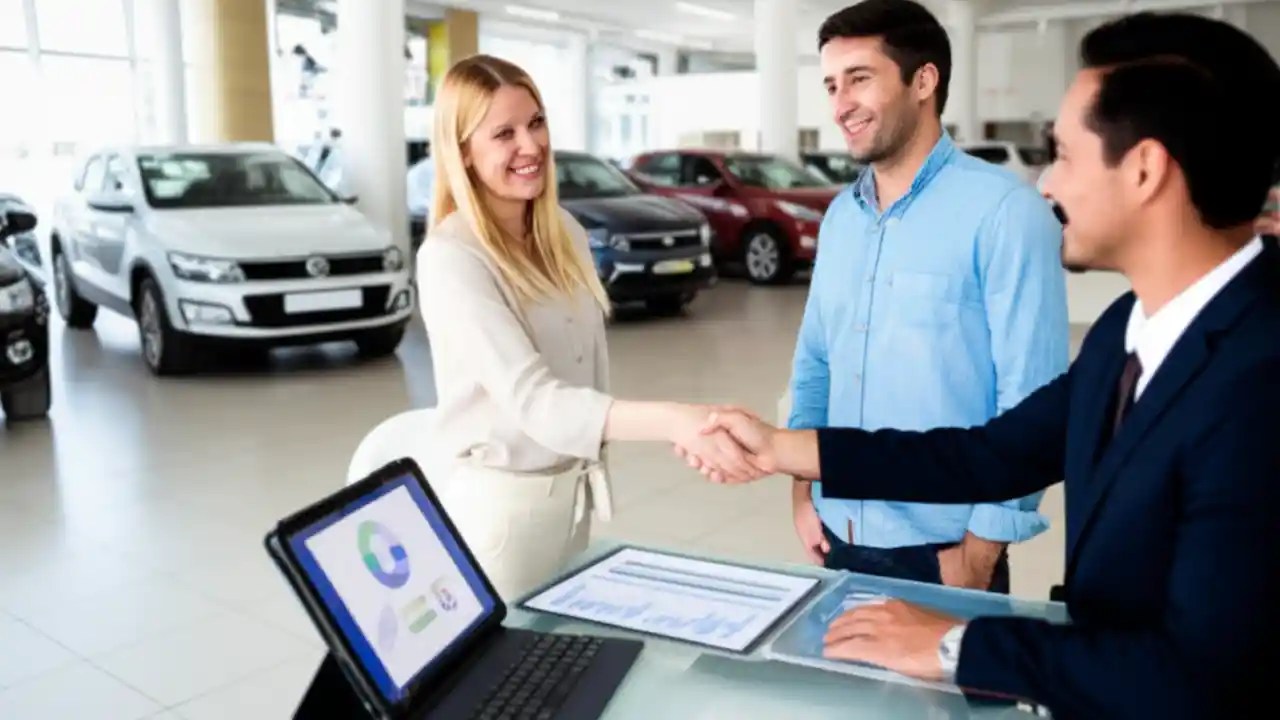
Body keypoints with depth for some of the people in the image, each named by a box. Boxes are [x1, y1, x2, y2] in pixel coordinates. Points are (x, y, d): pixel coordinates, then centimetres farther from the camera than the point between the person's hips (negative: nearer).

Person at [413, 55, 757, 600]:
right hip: (495, 497, -6)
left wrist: (594, 459, 14)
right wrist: (673, 421, -42)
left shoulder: (565, 232, 2)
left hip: (571, 489, 6)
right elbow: (530, 396, -31)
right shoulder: (450, 258, -20)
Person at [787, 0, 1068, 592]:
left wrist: (979, 552, -14)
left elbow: (1030, 398, -15)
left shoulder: (1004, 211, -14)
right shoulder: (839, 215, 5)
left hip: (941, 547, -6)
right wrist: (803, 490, 6)